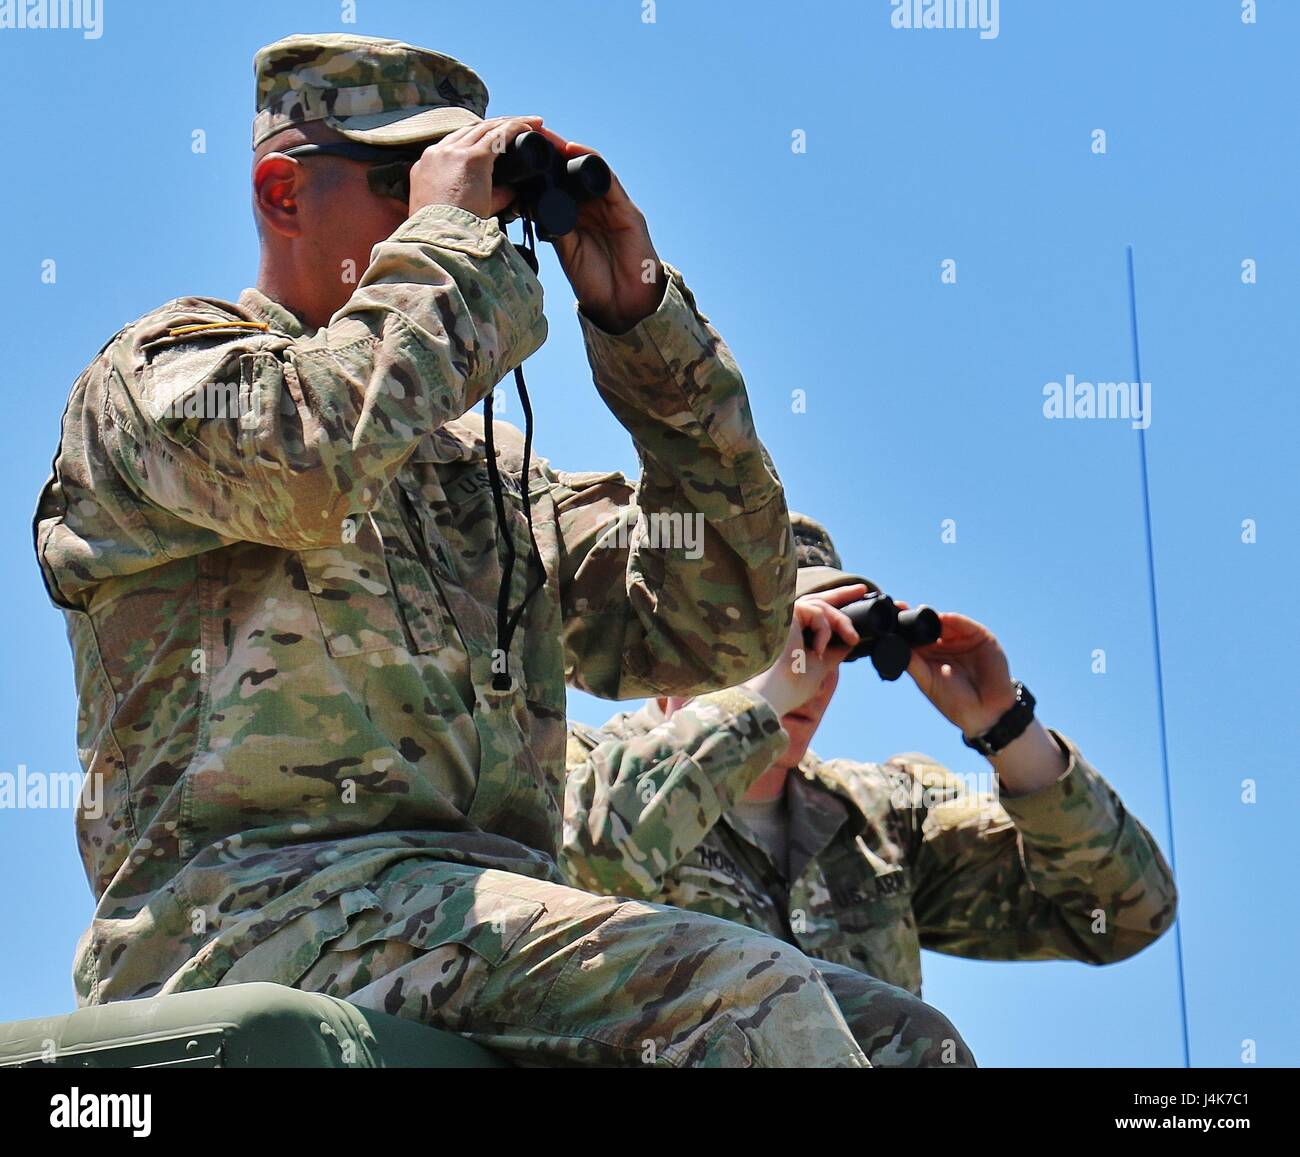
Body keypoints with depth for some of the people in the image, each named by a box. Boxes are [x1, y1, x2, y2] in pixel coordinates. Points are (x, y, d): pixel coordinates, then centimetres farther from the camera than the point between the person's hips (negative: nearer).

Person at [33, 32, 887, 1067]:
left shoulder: (489, 473, 27)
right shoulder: (159, 371, 9)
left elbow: (724, 628, 16)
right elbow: (311, 460, -16)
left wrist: (642, 314, 14)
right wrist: (446, 238, -1)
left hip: (478, 920, 7)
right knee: (751, 997, -28)